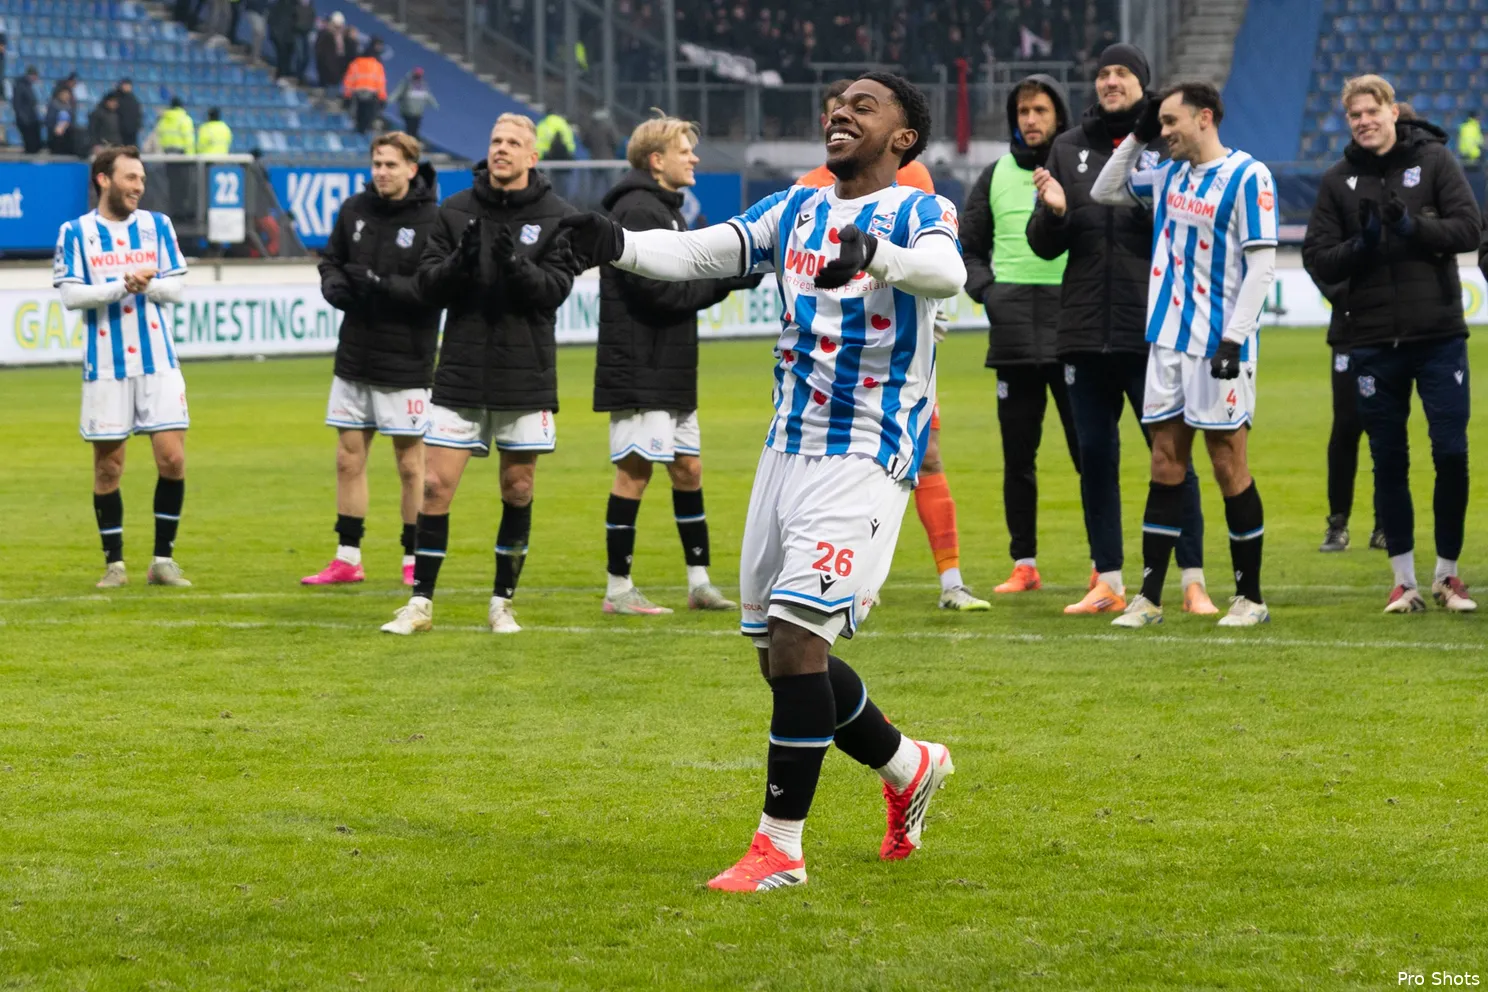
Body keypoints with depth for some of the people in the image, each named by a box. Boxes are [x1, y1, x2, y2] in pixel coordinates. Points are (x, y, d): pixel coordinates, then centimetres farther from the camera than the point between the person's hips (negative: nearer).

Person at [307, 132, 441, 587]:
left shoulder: (434, 220, -12)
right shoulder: (355, 210, 5)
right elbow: (331, 259, 16)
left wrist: (382, 285, -26)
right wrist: (334, 285, -7)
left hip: (406, 363, -5)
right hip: (354, 358, 5)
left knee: (410, 463, 4)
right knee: (349, 458, 8)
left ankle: (415, 562, 14)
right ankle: (347, 559, 16)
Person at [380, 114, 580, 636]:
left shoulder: (555, 216, 0)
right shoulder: (456, 211, 4)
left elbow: (556, 285, -10)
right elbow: (427, 285, 1)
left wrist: (515, 265, -27)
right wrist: (459, 262, -19)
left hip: (525, 376, -1)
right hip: (462, 372, 1)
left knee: (518, 489, 6)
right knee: (436, 484, -3)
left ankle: (502, 602, 18)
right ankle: (420, 603, 4)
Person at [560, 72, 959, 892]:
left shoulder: (917, 213, -6)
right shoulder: (795, 210, 13)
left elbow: (945, 272, -29)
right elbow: (698, 252, 3)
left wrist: (873, 256, -50)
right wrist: (617, 245, -17)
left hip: (865, 462, -7)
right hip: (788, 449, 7)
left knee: (795, 637, -16)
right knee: (779, 653, 11)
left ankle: (780, 848, -8)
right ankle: (908, 767, 34)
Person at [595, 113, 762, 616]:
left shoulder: (664, 209, 19)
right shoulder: (637, 211, -15)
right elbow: (657, 290, -22)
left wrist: (733, 274, 2)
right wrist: (726, 279, -15)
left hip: (671, 371, 10)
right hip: (640, 371, -10)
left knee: (687, 468, 12)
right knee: (635, 470, -5)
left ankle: (699, 583, 18)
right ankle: (618, 589, 1)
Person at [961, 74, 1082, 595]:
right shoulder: (996, 176, 11)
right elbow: (968, 246, 18)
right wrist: (985, 288, 1)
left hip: (1073, 331, -3)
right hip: (1013, 335, 3)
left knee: (1089, 451, -3)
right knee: (1018, 456, 6)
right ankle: (1024, 564, 13)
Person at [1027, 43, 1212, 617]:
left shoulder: (1167, 145, 0)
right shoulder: (1069, 149, 11)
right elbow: (1045, 247, 11)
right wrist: (1053, 213, -10)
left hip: (1153, 332, -4)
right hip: (1085, 330, 4)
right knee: (1095, 457, 8)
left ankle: (1193, 583, 1)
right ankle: (1107, 584, 14)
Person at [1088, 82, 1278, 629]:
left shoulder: (1247, 176, -10)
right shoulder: (1170, 174, 12)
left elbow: (1262, 266, -13)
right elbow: (1104, 192, 26)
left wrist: (1234, 338, -18)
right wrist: (1136, 137, 13)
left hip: (1218, 345, -6)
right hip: (1169, 339, 6)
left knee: (1229, 464, -2)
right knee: (1165, 466, 7)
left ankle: (1250, 597, 8)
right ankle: (1149, 598, 9)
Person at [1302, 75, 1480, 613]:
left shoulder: (1433, 160, 2)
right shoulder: (1338, 181, 7)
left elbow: (1469, 226, -6)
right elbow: (1317, 259, 3)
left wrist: (1412, 227, -20)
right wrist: (1360, 245, -15)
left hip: (1439, 334, -2)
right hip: (1373, 341, 2)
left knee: (1452, 454, -2)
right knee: (1389, 462, 5)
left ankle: (1447, 573, 11)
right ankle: (1403, 579, 13)